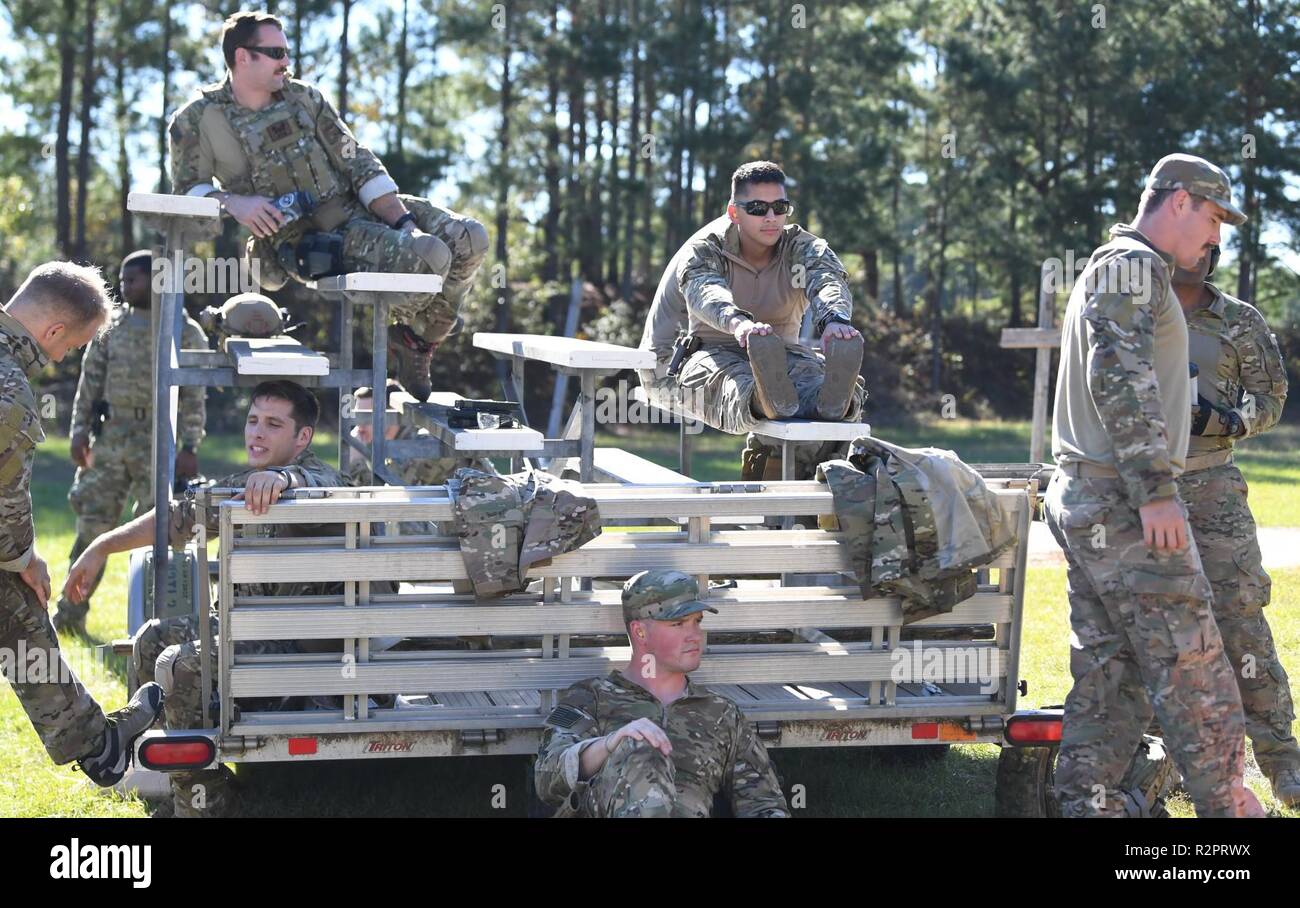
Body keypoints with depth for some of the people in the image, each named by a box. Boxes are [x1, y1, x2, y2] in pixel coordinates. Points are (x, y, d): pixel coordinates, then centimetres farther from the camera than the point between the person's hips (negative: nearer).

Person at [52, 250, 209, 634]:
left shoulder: (186, 333, -2)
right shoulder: (112, 326, 7)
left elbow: (195, 397, -4)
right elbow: (90, 382, 9)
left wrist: (189, 448, -10)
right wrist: (79, 431, 0)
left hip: (158, 443, -3)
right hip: (111, 439, 3)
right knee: (92, 523, 2)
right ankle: (69, 615, 8)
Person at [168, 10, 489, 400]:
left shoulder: (303, 97, 10)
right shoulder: (198, 121, -2)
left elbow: (356, 162, 6)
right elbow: (187, 190, 1)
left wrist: (404, 221, -5)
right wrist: (231, 201, -22)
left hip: (357, 206, 6)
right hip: (305, 239, -6)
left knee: (470, 238, -9)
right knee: (428, 257, -29)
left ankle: (420, 338, 9)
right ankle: (407, 331, 4)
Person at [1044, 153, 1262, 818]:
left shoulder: (1115, 266, 24)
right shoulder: (1134, 266, -10)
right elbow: (1122, 378, -21)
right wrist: (1156, 489, -23)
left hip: (1084, 501, 10)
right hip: (1124, 502, -10)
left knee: (1108, 668, 9)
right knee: (1192, 667, -6)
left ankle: (1091, 802, 9)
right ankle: (1229, 807, -2)